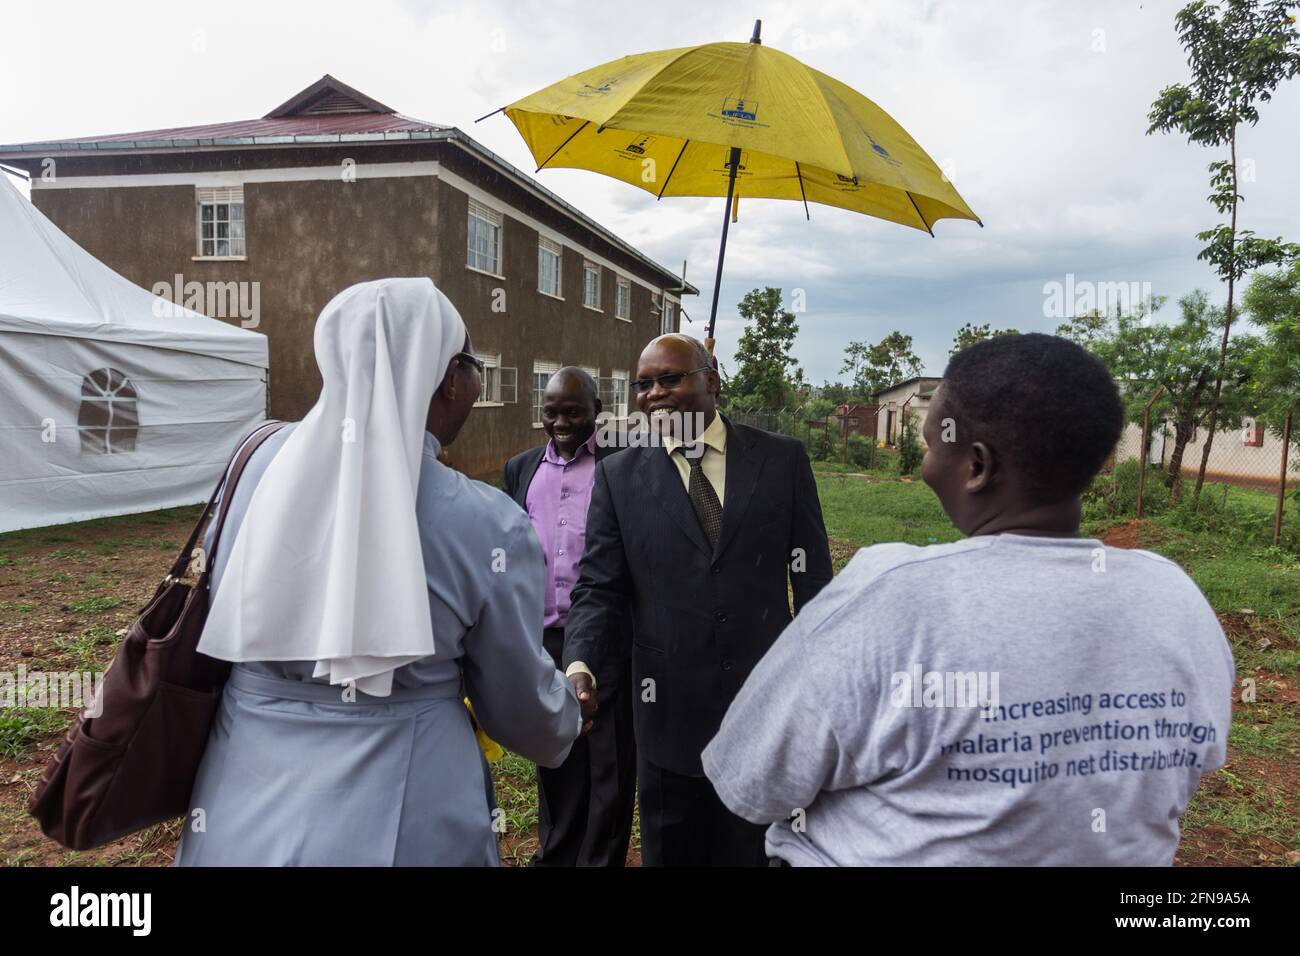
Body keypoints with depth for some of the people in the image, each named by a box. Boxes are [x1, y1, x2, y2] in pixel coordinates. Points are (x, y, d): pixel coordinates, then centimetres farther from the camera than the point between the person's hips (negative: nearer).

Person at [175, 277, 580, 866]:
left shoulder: (264, 461, -8)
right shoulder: (485, 523, -17)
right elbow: (519, 703, -4)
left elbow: (218, 631, 6)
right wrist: (567, 720, 18)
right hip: (398, 827, -3)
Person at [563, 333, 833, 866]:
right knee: (670, 852, 17)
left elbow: (813, 579, 2)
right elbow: (599, 589, -3)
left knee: (751, 851, 15)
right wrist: (579, 667, -20)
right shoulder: (619, 475, 0)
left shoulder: (783, 459, -1)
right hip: (671, 710, 1)